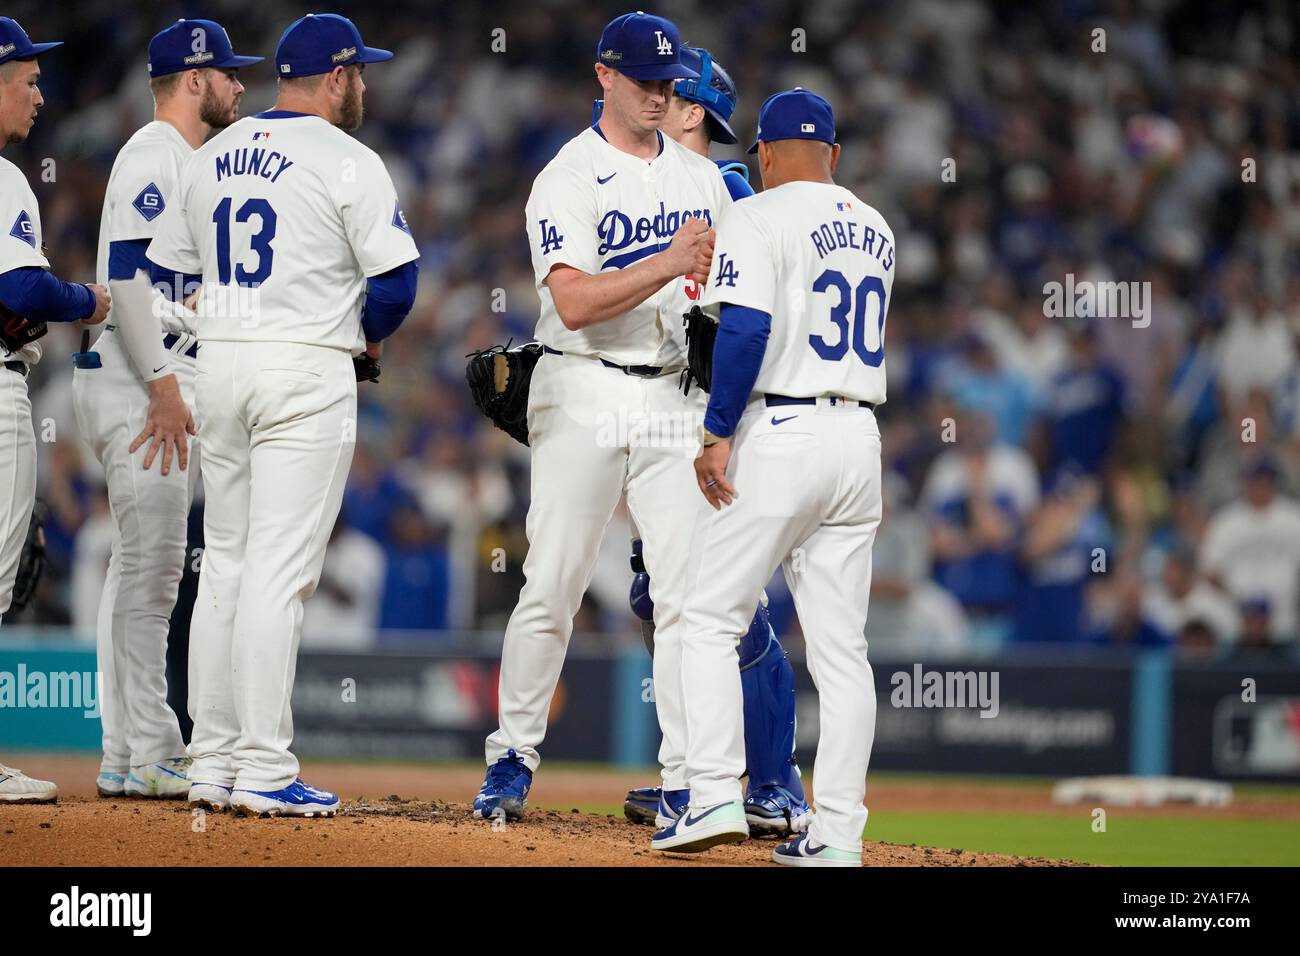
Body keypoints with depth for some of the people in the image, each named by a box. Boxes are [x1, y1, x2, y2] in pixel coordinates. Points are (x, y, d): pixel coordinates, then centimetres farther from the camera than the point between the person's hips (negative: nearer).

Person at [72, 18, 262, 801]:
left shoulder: (191, 163, 22)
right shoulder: (154, 154, -9)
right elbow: (128, 273, -20)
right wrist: (164, 387, -23)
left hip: (171, 383, 10)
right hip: (139, 382, -10)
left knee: (149, 565, 9)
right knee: (151, 562, -11)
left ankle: (130, 757, 11)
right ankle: (148, 757, -13)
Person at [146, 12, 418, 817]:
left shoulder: (211, 158, 13)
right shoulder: (347, 162, -7)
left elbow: (166, 272, 16)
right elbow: (395, 275, -11)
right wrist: (373, 334, 9)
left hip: (220, 362, 7)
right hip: (308, 369, -7)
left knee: (226, 562, 12)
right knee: (280, 570, -8)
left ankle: (213, 763, 13)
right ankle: (265, 773, -9)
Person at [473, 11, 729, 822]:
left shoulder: (701, 177, 13)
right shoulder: (567, 179, -4)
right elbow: (575, 302, -17)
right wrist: (667, 265, -26)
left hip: (675, 397, 4)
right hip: (584, 397, -4)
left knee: (687, 594, -3)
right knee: (551, 588, -4)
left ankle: (687, 779, -1)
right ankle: (514, 758, 9)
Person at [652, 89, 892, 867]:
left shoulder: (757, 219, -6)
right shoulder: (876, 230, 15)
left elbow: (745, 327, -19)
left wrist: (718, 434, -16)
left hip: (779, 432, -6)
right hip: (858, 437, 6)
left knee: (711, 620, 1)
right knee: (842, 644, 5)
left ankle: (716, 796, -10)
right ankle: (838, 832, 2)